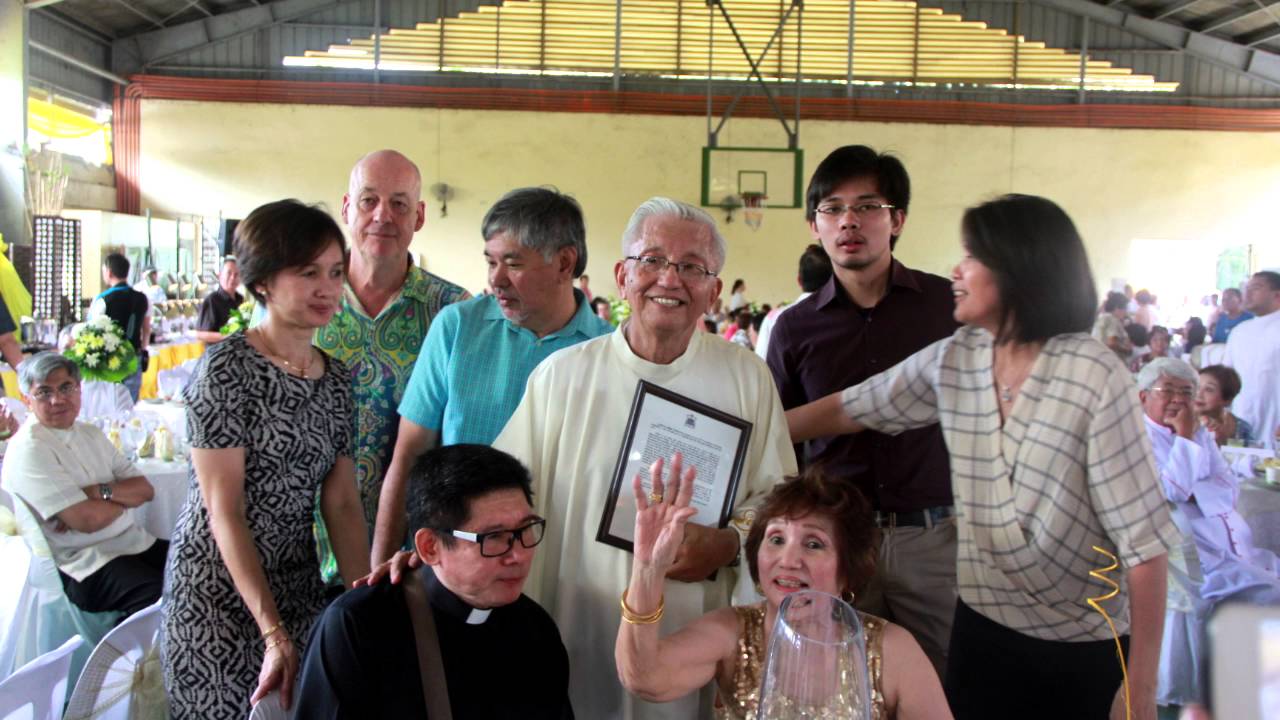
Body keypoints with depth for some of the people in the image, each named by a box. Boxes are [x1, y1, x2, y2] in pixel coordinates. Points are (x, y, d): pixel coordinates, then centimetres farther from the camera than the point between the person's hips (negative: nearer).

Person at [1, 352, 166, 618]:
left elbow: (145, 490, 7)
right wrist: (124, 496, 1)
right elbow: (88, 519, -18)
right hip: (86, 565, -8)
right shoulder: (29, 450, -10)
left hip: (138, 543, 8)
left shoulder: (90, 434, 14)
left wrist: (101, 492, -11)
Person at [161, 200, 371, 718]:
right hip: (220, 593, -5)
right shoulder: (226, 369, -14)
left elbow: (341, 504, 3)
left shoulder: (336, 377, 4)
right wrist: (274, 632, -20)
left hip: (299, 589, 6)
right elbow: (224, 511, -16)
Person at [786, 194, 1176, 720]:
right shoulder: (952, 361, -3)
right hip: (984, 627, 4)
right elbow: (846, 410, 4)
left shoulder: (1095, 377, -19)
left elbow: (1142, 539, -18)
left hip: (1088, 648, -4)